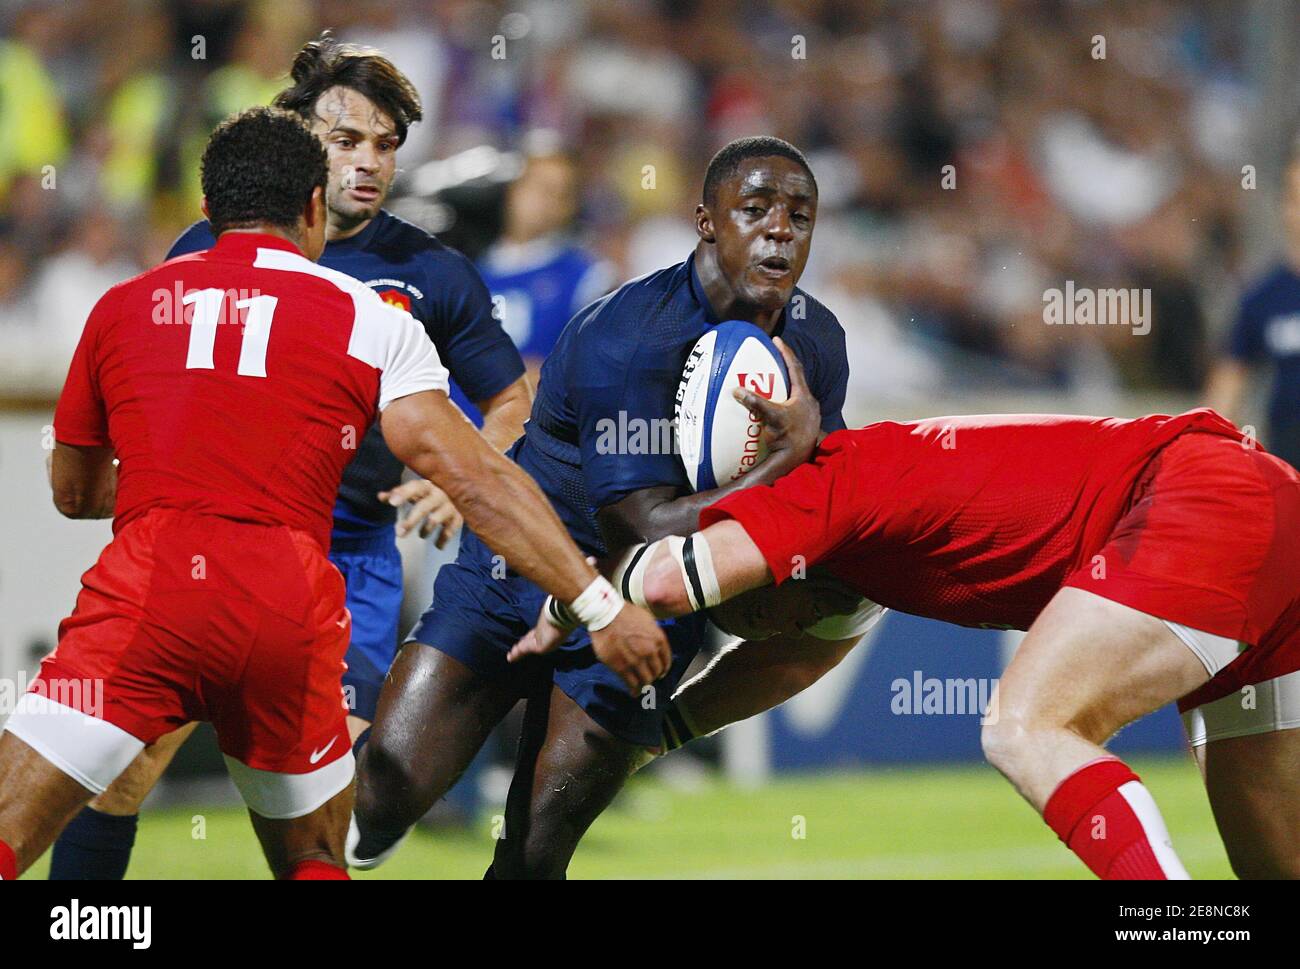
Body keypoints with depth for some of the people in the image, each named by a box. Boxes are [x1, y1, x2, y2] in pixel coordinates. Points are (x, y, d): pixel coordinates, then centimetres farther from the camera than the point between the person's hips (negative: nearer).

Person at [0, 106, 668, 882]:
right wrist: (600, 606, 7)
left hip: (145, 591, 0)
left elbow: (74, 492, 30)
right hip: (288, 611, 1)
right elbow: (479, 483, 5)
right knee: (313, 858, 21)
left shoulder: (121, 308, 18)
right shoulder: (370, 320, 12)